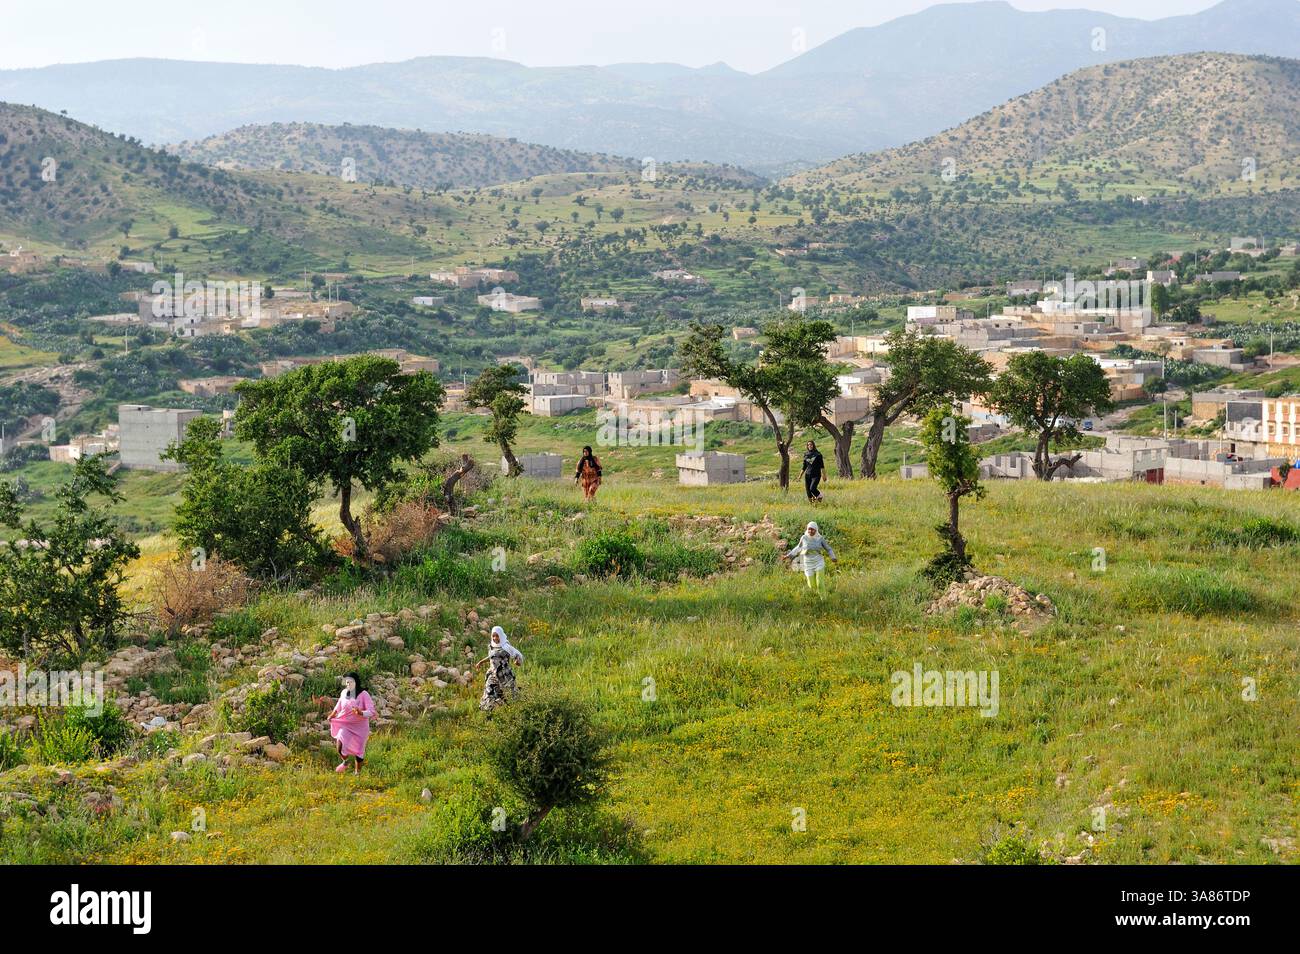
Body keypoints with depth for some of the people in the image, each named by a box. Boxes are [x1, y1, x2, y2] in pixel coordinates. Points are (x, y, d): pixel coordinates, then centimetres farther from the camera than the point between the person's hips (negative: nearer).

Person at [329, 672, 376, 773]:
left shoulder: (364, 695, -20)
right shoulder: (344, 693, -8)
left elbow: (371, 712, -25)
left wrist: (360, 713, -42)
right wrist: (333, 714, 9)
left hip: (360, 727, -2)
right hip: (346, 725, 2)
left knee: (358, 752, 11)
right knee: (340, 747, -18)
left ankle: (357, 772, 38)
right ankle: (345, 762, 17)